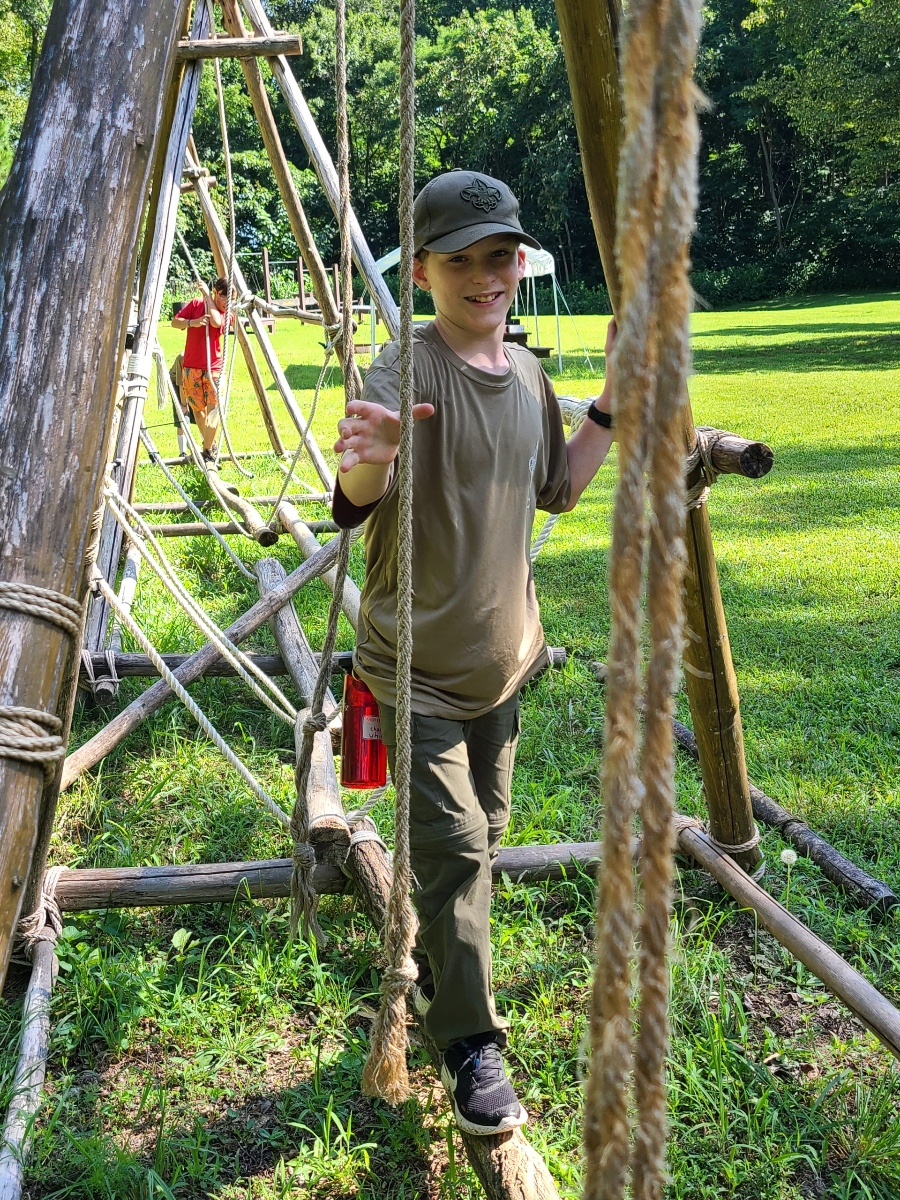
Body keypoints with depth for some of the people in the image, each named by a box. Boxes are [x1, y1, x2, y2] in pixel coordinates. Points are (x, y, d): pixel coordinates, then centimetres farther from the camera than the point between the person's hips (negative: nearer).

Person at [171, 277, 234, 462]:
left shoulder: (229, 315, 2)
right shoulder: (196, 304, 4)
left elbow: (216, 322, -20)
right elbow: (174, 322, 2)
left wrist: (207, 296, -10)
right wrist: (192, 322, -18)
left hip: (214, 367, -1)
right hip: (191, 366, 1)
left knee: (214, 408, -15)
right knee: (198, 408, 7)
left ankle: (209, 452, -11)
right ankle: (209, 444, 26)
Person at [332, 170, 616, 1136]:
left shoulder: (527, 372, 5)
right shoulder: (407, 368, -18)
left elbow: (557, 488, 16)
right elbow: (355, 502, -35)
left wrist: (616, 396, 8)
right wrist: (369, 458, -59)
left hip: (500, 658, 7)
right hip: (416, 667, -7)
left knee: (484, 833, 18)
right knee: (453, 843, -9)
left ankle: (431, 972, 43)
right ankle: (470, 1045, 10)